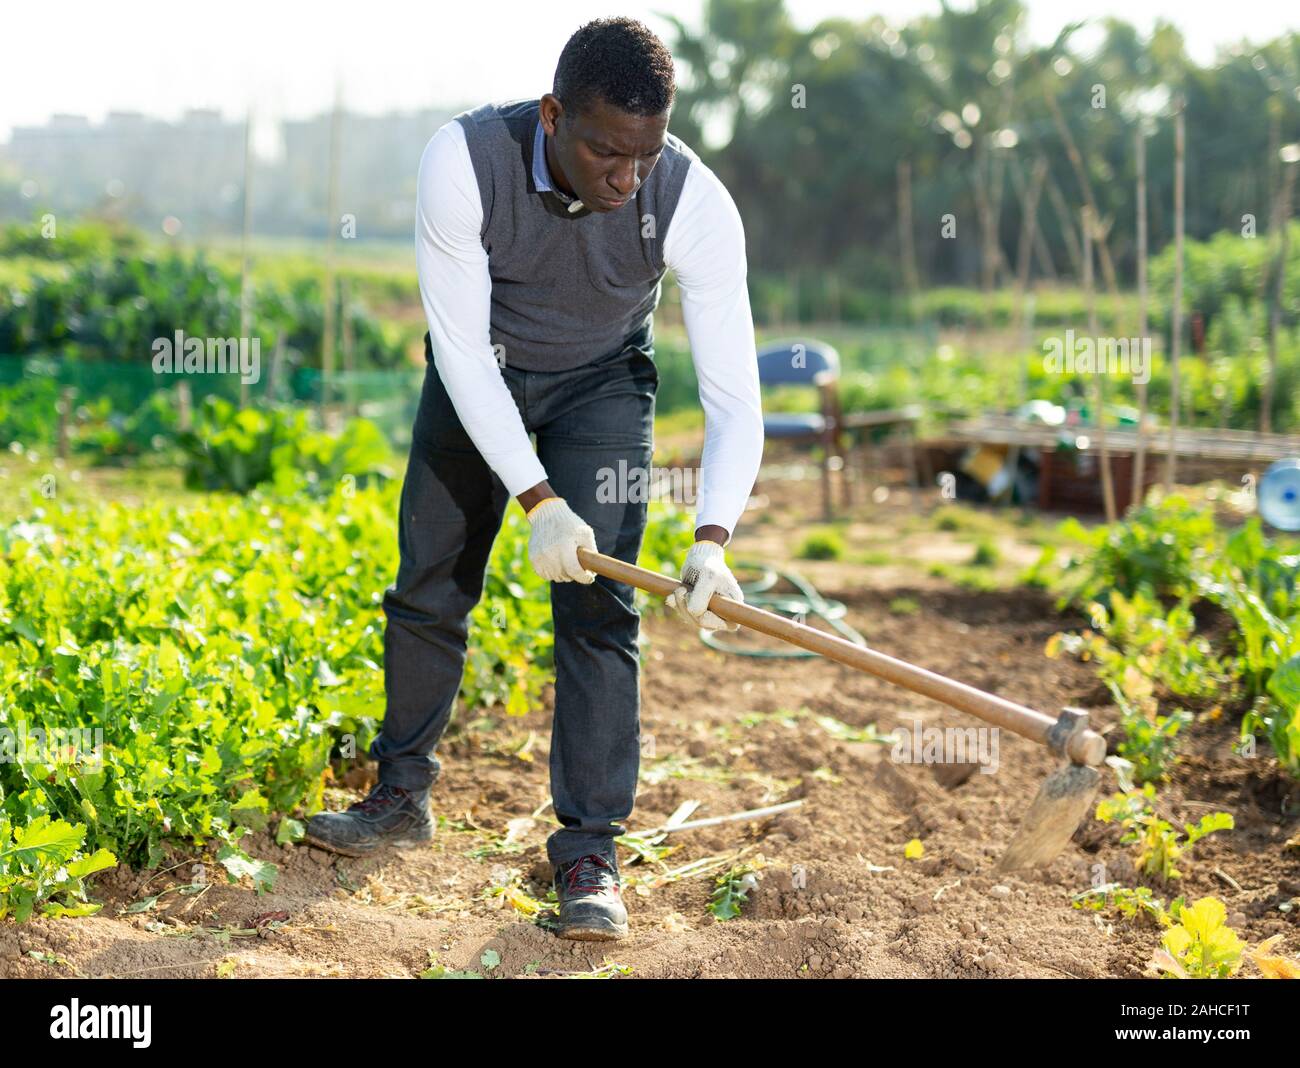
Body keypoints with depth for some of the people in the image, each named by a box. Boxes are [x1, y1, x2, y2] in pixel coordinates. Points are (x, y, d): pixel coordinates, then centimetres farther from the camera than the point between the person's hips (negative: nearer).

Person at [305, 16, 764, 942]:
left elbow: (733, 391, -31)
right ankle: (403, 797, 28)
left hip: (601, 385, -1)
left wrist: (713, 541, -45)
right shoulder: (462, 163, -34)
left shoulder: (695, 202, -33)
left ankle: (590, 850, -4)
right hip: (479, 372, 1)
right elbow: (460, 349, -28)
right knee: (427, 587, 8)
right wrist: (537, 499, -35)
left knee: (598, 607, -13)